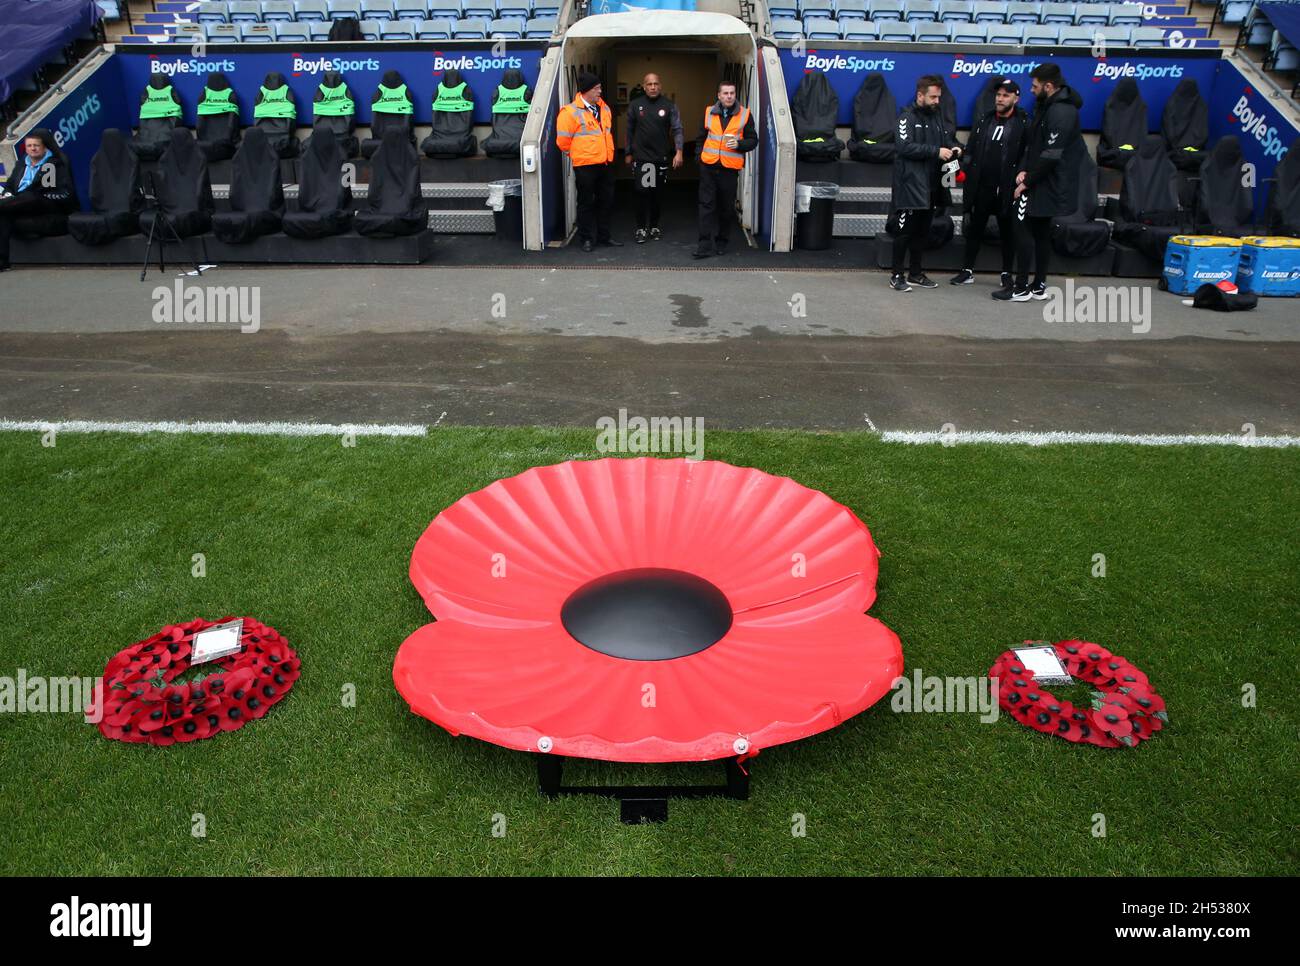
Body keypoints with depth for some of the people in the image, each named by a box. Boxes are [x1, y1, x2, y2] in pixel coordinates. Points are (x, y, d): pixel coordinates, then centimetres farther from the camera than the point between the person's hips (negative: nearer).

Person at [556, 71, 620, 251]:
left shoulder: (604, 108, 10)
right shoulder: (571, 112, -11)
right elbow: (563, 140, -8)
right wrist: (576, 154, 2)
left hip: (606, 163, 6)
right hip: (585, 166, -6)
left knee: (606, 201, 12)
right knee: (586, 203, 3)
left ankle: (603, 236, 24)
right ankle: (587, 239, 13)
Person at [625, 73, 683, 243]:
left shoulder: (669, 106, 1)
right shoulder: (635, 105, 4)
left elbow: (677, 129, -3)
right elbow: (630, 131, 11)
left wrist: (678, 151, -15)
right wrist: (629, 153, 12)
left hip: (661, 158, 0)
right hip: (641, 157, 0)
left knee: (656, 194, 7)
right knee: (642, 193, -7)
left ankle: (654, 227, 19)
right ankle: (641, 229, 0)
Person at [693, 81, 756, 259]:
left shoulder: (745, 114, 2)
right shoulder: (709, 112, 7)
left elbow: (753, 140, 5)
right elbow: (700, 137, 17)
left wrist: (739, 144, -13)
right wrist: (699, 155, 6)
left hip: (730, 168, -1)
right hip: (708, 166, 1)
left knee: (727, 207, 7)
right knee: (707, 204, -4)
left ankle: (721, 242, 21)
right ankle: (706, 244, -4)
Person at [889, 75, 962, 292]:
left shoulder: (937, 117, 17)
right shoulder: (907, 116, -6)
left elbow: (947, 139, 25)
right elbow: (905, 146, -19)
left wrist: (954, 148, 1)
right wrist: (936, 151, -21)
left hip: (932, 185, 7)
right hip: (910, 184, -7)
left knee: (922, 232, 12)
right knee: (904, 231, -4)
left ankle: (916, 273, 21)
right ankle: (897, 276, 3)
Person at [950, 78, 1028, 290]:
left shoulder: (1024, 124, -2)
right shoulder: (983, 121, 10)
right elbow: (970, 149, 10)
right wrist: (966, 166, -6)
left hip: (1007, 189, -3)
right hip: (982, 187, 3)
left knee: (1007, 232, 7)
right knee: (975, 228, 9)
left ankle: (1007, 273, 16)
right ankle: (968, 271, 17)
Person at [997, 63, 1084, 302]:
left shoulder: (1060, 113, -20)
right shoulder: (1046, 105, 12)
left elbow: (1050, 156, -22)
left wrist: (1027, 182, -16)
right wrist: (1024, 170, -2)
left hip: (1046, 185, -10)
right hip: (1043, 183, 10)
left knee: (1023, 228, -7)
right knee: (1041, 232, 13)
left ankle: (1021, 288, -3)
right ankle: (1039, 286, 20)